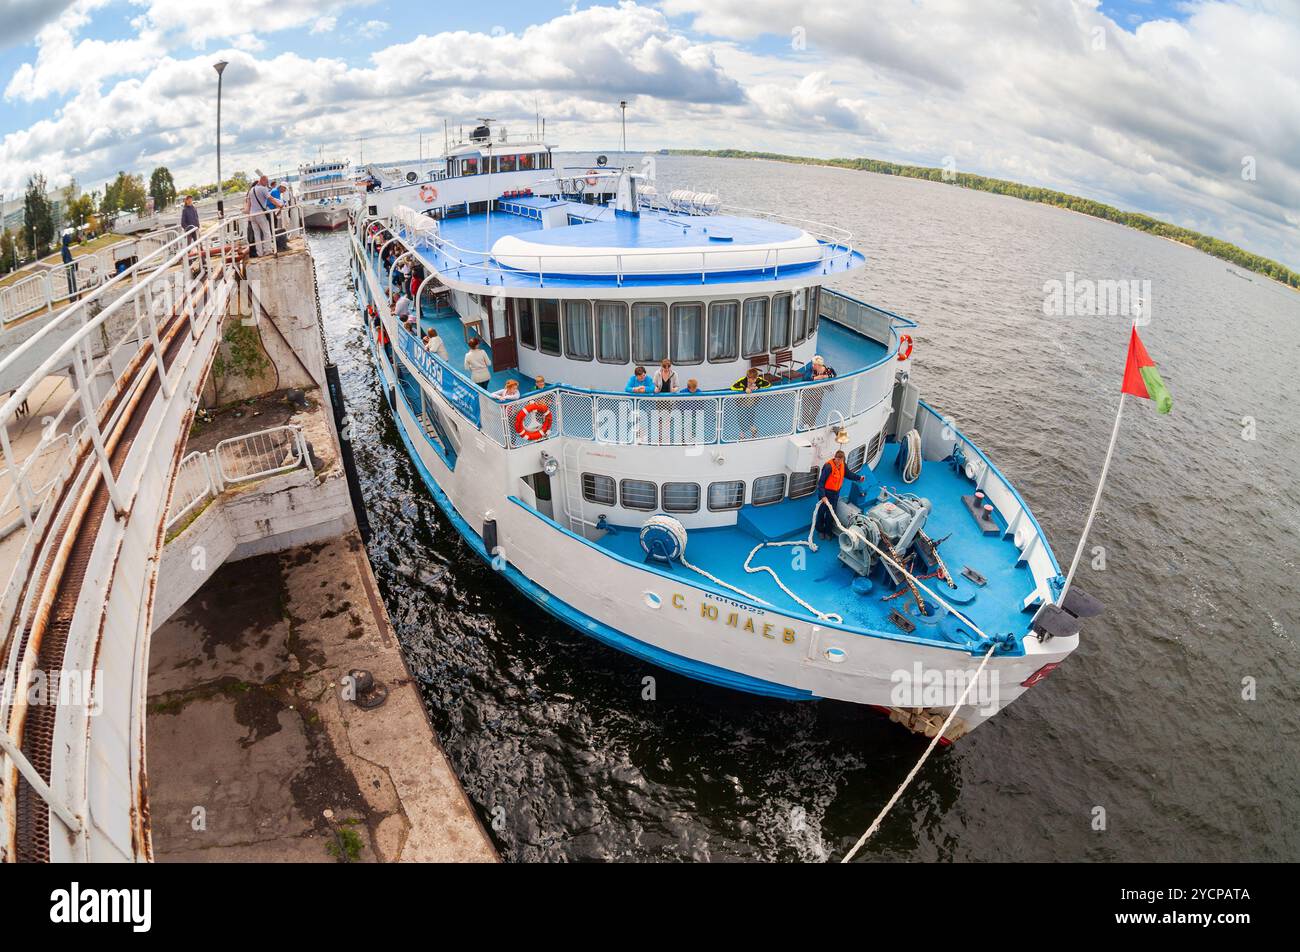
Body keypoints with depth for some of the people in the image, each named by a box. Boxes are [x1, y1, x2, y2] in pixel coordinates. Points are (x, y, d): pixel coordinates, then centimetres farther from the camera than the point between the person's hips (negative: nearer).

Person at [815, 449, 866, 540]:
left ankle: (827, 531, 30)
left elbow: (848, 473, 12)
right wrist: (823, 495, -31)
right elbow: (821, 482, -27)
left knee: (830, 513, 15)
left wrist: (859, 477, -1)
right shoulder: (828, 466, -28)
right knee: (822, 512, 10)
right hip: (826, 492, -6)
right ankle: (820, 530, 29)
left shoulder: (843, 465, -7)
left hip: (835, 493, 6)